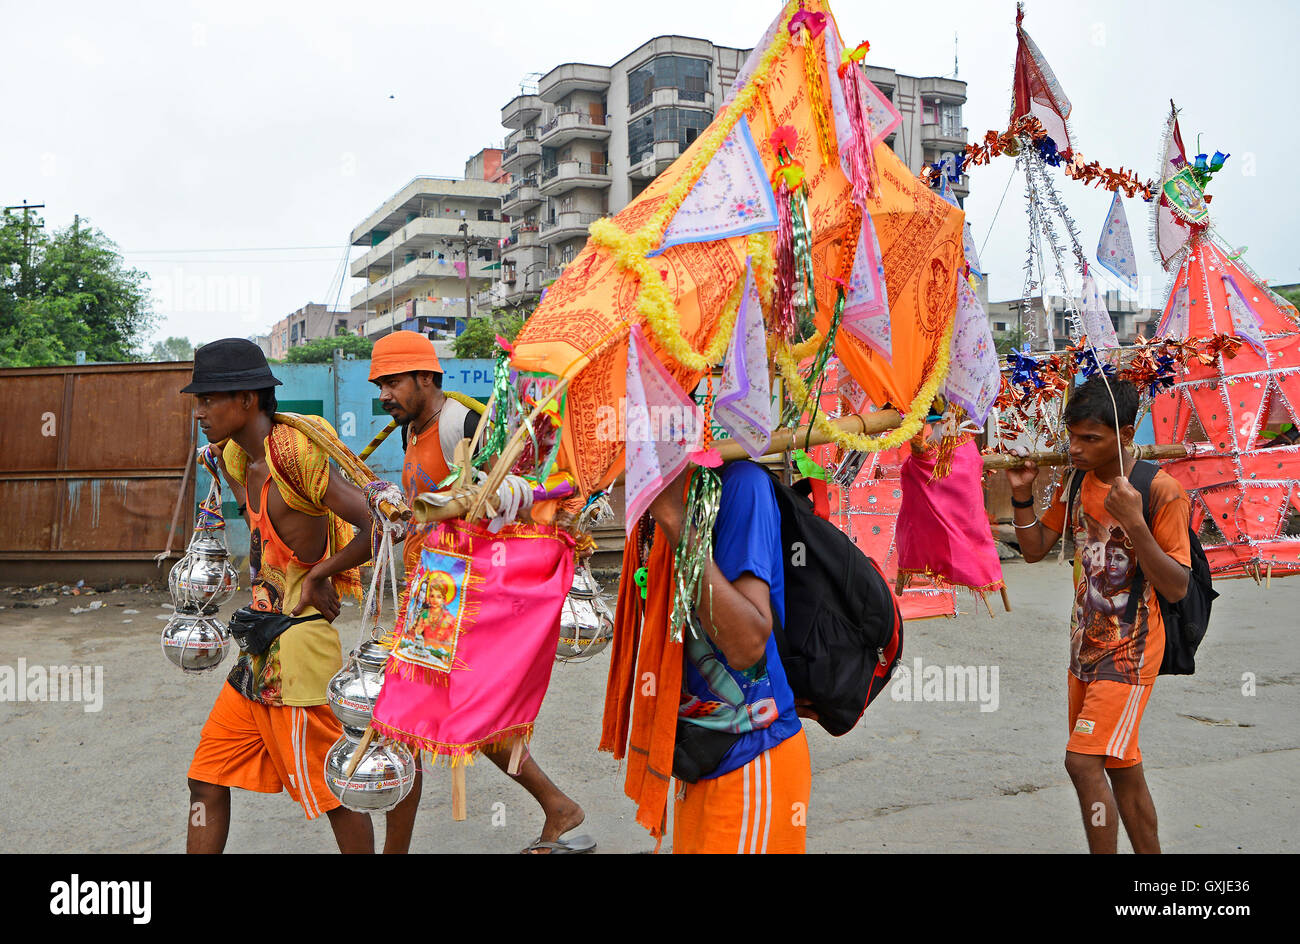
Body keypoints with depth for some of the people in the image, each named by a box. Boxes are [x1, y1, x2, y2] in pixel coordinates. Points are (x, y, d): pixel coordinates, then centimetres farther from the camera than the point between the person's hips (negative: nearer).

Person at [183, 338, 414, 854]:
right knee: (207, 778, 13)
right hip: (259, 653, 9)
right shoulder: (237, 460, 9)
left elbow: (378, 526, -24)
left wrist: (318, 575, -11)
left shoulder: (295, 454, -18)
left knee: (332, 788, 2)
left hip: (299, 641, -9)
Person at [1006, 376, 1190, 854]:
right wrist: (1023, 495, -7)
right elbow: (1035, 549, 9)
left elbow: (1176, 588, -19)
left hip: (1130, 649, -7)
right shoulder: (1076, 479, 3)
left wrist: (1134, 522, -31)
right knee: (1121, 766, 15)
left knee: (1083, 760, -16)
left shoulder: (1161, 490, -17)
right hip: (1086, 645, 7)